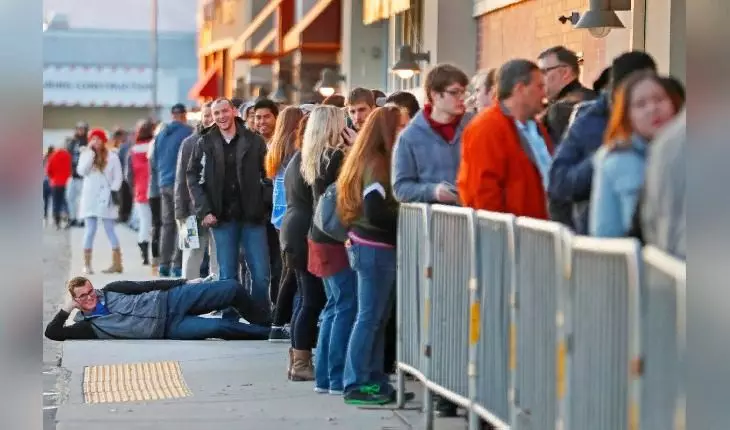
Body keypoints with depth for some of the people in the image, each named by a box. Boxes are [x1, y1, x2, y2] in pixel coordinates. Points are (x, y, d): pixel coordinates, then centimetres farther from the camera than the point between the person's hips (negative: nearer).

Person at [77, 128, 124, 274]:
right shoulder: (86, 154, 7)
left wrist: (114, 192, -11)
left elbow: (118, 177, 1)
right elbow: (81, 171, -9)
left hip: (106, 198, -2)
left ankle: (117, 263, 1)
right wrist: (91, 152, -10)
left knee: (110, 230, -1)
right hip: (90, 197, 2)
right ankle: (87, 264, 3)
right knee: (90, 231, 1)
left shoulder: (112, 157, 3)